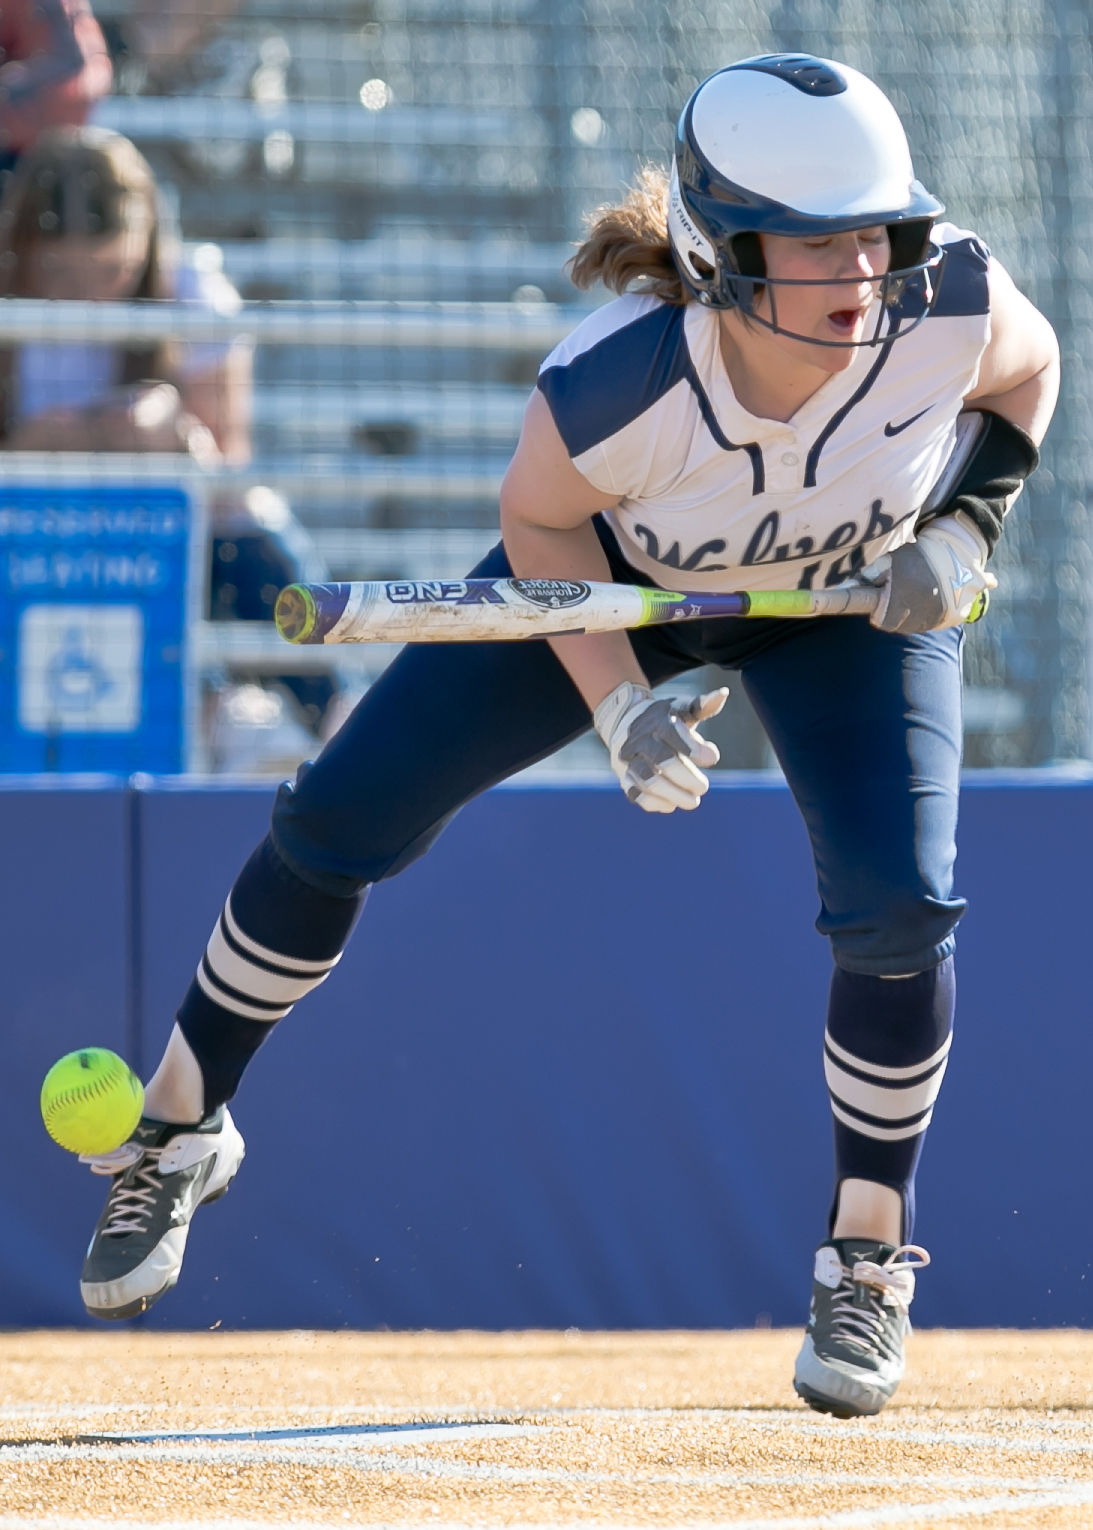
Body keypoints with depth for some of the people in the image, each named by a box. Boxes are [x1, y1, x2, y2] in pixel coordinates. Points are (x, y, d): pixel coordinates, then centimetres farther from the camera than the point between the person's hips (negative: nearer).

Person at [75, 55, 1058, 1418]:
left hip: (854, 592, 0)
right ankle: (177, 1132, 22)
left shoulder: (947, 302, -36)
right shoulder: (611, 384, -40)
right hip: (622, 578, 0)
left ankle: (866, 1261, 6)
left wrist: (961, 535, -22)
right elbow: (538, 520, -17)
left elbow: (1027, 370, -10)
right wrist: (621, 708, -27)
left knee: (898, 907, -19)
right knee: (340, 822, -2)